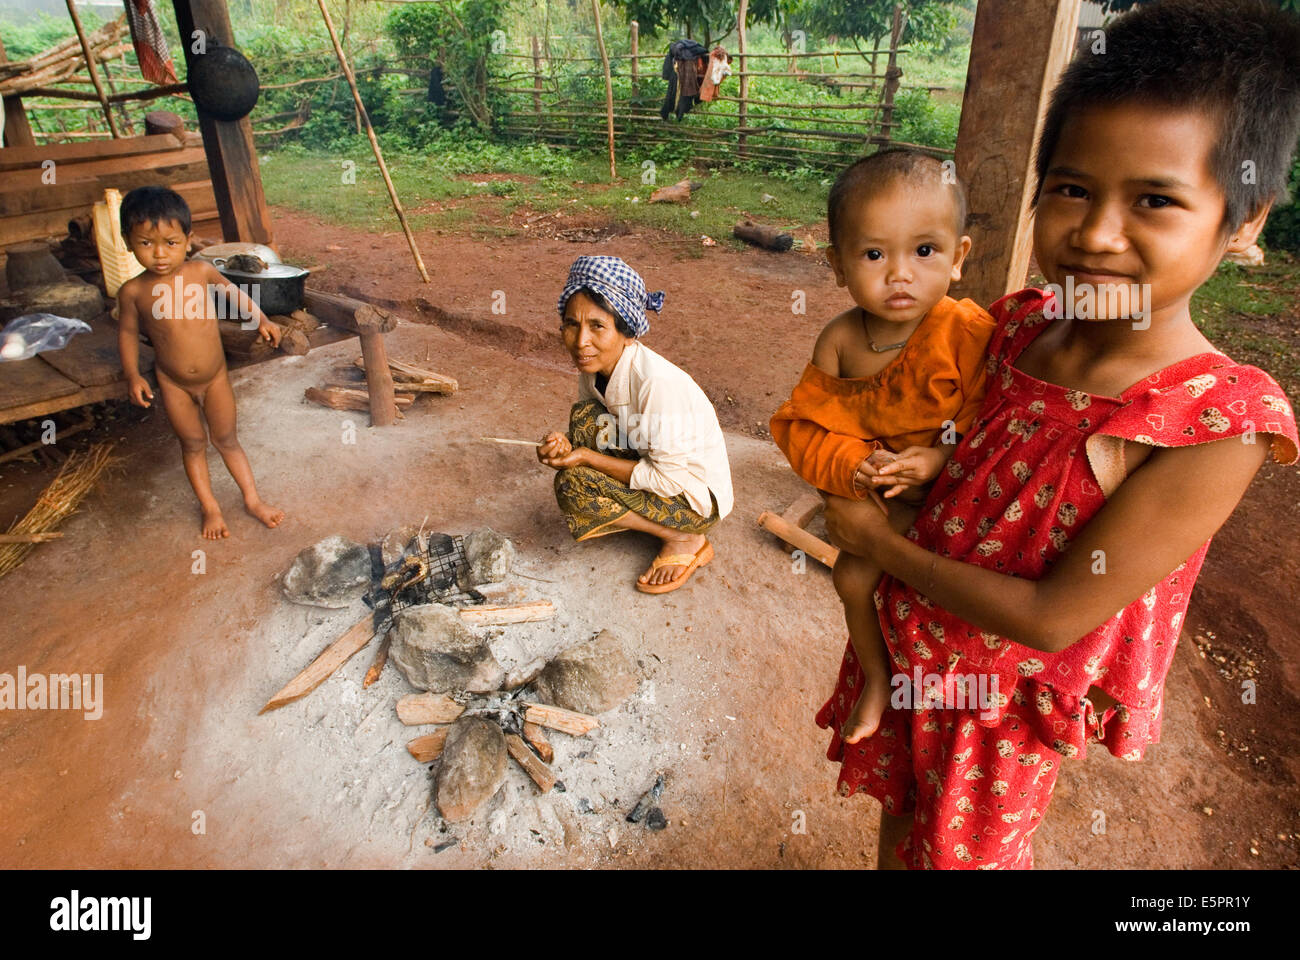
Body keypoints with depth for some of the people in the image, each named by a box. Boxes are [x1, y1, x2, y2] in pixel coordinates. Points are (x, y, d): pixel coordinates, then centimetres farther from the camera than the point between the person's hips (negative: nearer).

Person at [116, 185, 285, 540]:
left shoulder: (202, 272, -13)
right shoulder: (133, 291, -14)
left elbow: (233, 293, 6)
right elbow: (127, 331, 1)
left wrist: (261, 319, -5)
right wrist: (132, 375, -8)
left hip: (215, 378, 0)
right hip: (173, 384, 0)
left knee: (226, 440, 12)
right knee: (193, 445, 13)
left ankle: (252, 499, 24)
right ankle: (209, 506, 27)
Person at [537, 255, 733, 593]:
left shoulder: (658, 382, -31)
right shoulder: (593, 368, -7)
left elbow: (669, 478, -27)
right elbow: (588, 429, 4)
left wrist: (586, 458, -22)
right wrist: (567, 448, -20)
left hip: (697, 496, -7)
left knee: (571, 485, -21)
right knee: (584, 416, -12)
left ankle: (685, 541, -7)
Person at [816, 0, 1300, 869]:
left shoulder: (1216, 427, -29)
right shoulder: (1022, 323, -13)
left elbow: (1050, 618, -27)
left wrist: (881, 544, -20)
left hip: (1003, 696, -5)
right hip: (904, 639, 5)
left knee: (965, 846, 24)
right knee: (898, 807, 30)